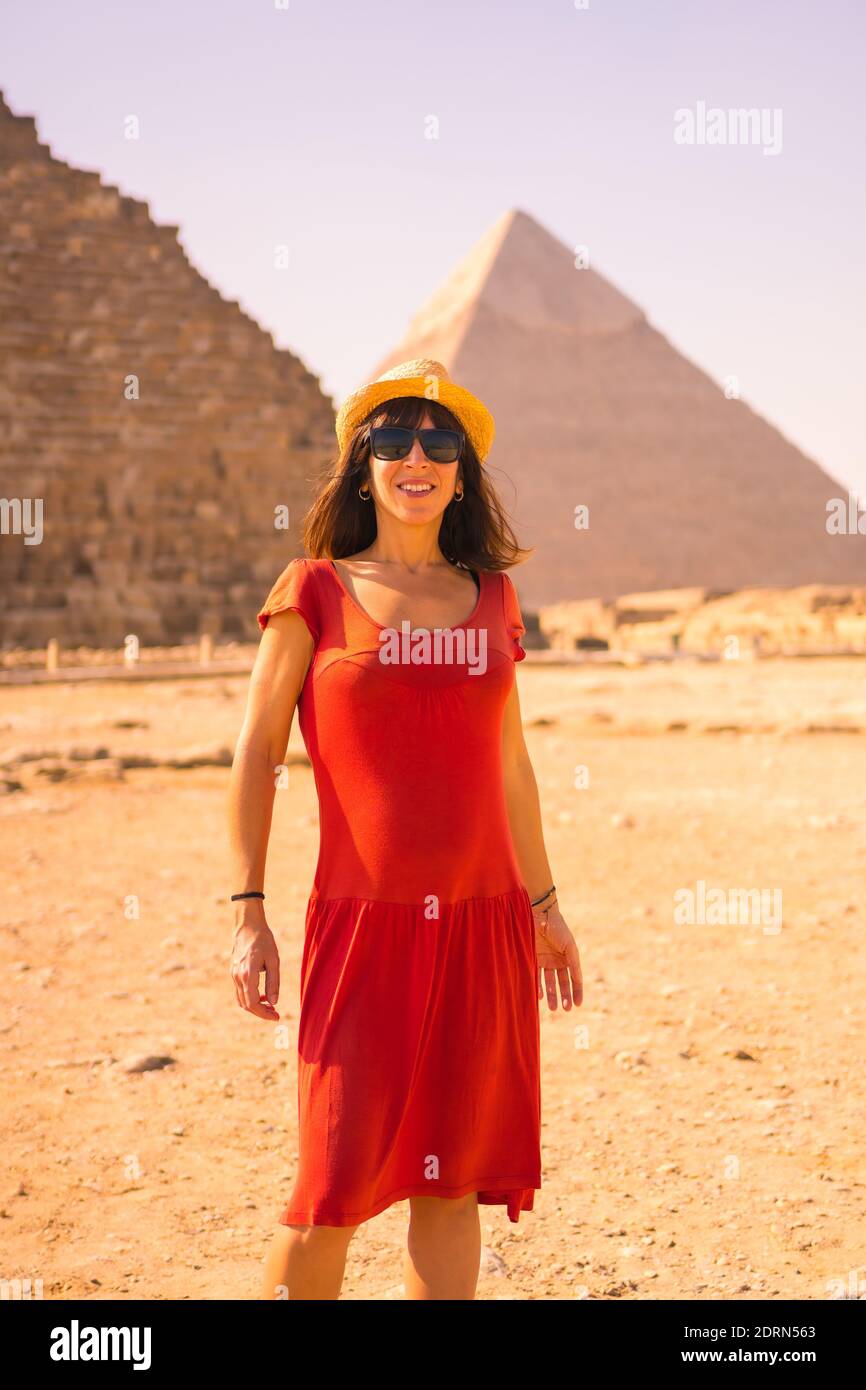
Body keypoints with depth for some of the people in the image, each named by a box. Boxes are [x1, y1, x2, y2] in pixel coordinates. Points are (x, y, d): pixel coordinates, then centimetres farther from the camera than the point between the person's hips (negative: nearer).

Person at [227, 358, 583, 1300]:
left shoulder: (490, 596, 10)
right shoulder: (315, 590, 1)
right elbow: (256, 753, 0)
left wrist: (542, 904, 19)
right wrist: (247, 913, -5)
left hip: (484, 928, 4)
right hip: (363, 924, -3)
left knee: (454, 1183, 7)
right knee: (337, 1192, -3)